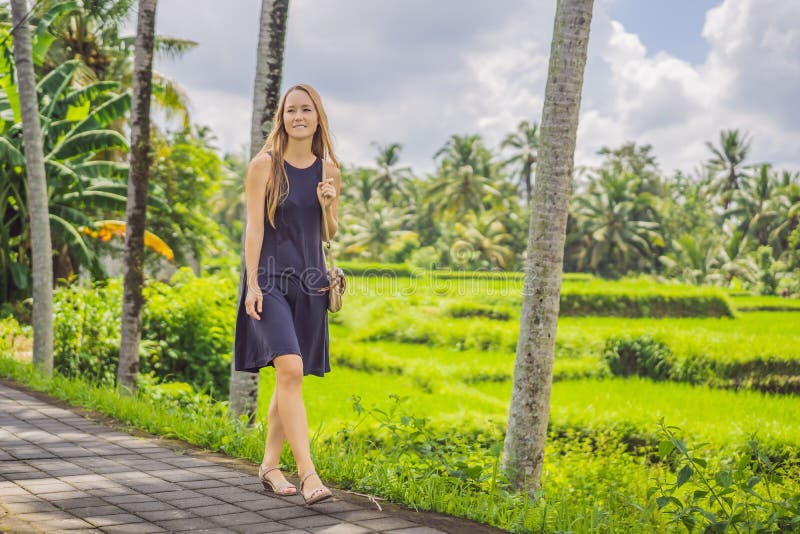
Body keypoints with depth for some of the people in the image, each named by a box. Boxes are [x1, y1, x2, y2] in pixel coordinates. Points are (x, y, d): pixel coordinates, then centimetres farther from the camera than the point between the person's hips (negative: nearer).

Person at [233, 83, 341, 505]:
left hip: (309, 282, 5)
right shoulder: (264, 165, -4)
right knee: (290, 369, -20)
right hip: (270, 279, -5)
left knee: (290, 378, 9)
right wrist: (252, 284, -13)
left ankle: (270, 465, 22)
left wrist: (327, 204, -6)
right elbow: (254, 227, -7)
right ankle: (307, 473, -21)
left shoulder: (328, 170, 9)